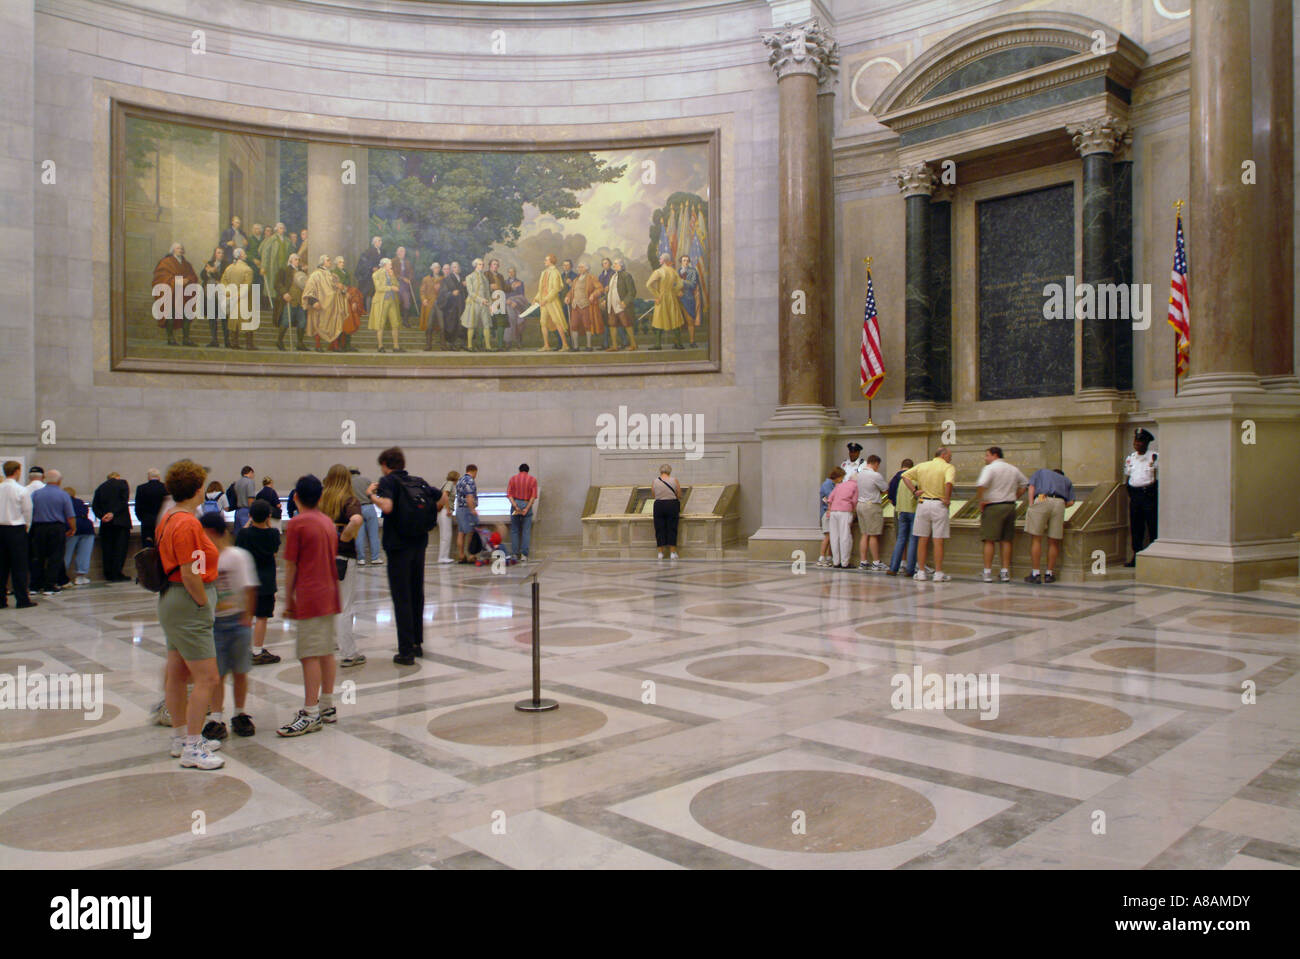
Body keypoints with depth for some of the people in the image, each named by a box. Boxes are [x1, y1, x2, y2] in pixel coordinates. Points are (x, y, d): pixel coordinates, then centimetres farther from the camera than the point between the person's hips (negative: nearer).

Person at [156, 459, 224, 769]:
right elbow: (190, 575, -23)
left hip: (171, 601, 11)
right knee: (206, 678, -6)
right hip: (189, 605, -11)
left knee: (177, 674, 17)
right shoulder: (188, 524, -20)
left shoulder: (168, 518, 11)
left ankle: (181, 738, 29)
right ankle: (192, 749, 0)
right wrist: (205, 604, -10)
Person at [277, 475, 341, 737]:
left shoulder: (297, 523, -9)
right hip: (330, 594, 7)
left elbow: (291, 565, -8)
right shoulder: (328, 522, 11)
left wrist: (288, 599, 0)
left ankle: (311, 715, -3)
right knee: (327, 651, 12)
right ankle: (327, 707, 20)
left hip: (309, 597, -7)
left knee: (310, 655, -5)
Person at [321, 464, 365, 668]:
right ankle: (349, 654, 7)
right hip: (343, 557, -4)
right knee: (343, 608, 2)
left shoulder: (321, 499, 2)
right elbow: (356, 520, -30)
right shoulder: (350, 500, -11)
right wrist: (346, 536, -14)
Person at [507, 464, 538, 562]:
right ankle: (524, 555, -3)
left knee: (514, 531, 9)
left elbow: (509, 494, -6)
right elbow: (533, 496, -8)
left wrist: (515, 506, -13)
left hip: (515, 504, 1)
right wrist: (527, 509, -12)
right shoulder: (533, 479, 3)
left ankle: (516, 554, 9)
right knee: (526, 532, 2)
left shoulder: (513, 478, 6)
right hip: (527, 505, -1)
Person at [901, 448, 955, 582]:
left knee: (922, 540, 9)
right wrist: (947, 499, -13)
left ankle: (921, 572, 12)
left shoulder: (922, 465, 11)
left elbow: (905, 475, 10)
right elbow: (949, 483, -23)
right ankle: (938, 573, 4)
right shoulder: (949, 467, -4)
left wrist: (914, 491, 5)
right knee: (938, 541, 1)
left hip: (923, 503, 4)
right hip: (939, 505, -4)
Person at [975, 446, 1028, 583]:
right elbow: (1024, 483, 24)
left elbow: (981, 484, -25)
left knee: (989, 541, -1)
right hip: (1010, 506, 6)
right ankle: (1005, 572, 12)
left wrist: (981, 500, -12)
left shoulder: (990, 468, -10)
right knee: (1007, 541, 10)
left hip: (993, 506, -6)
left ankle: (987, 572, -2)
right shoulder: (1013, 469, 13)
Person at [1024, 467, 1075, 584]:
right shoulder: (1066, 480, 33)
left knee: (1036, 539, 1)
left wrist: (1031, 505, 1)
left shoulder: (1041, 472, 31)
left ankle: (1035, 573, -1)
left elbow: (1031, 487, 11)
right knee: (1053, 542, 9)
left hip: (1041, 500, -2)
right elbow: (1071, 502, 17)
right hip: (1059, 504, 2)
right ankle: (1049, 574, 14)